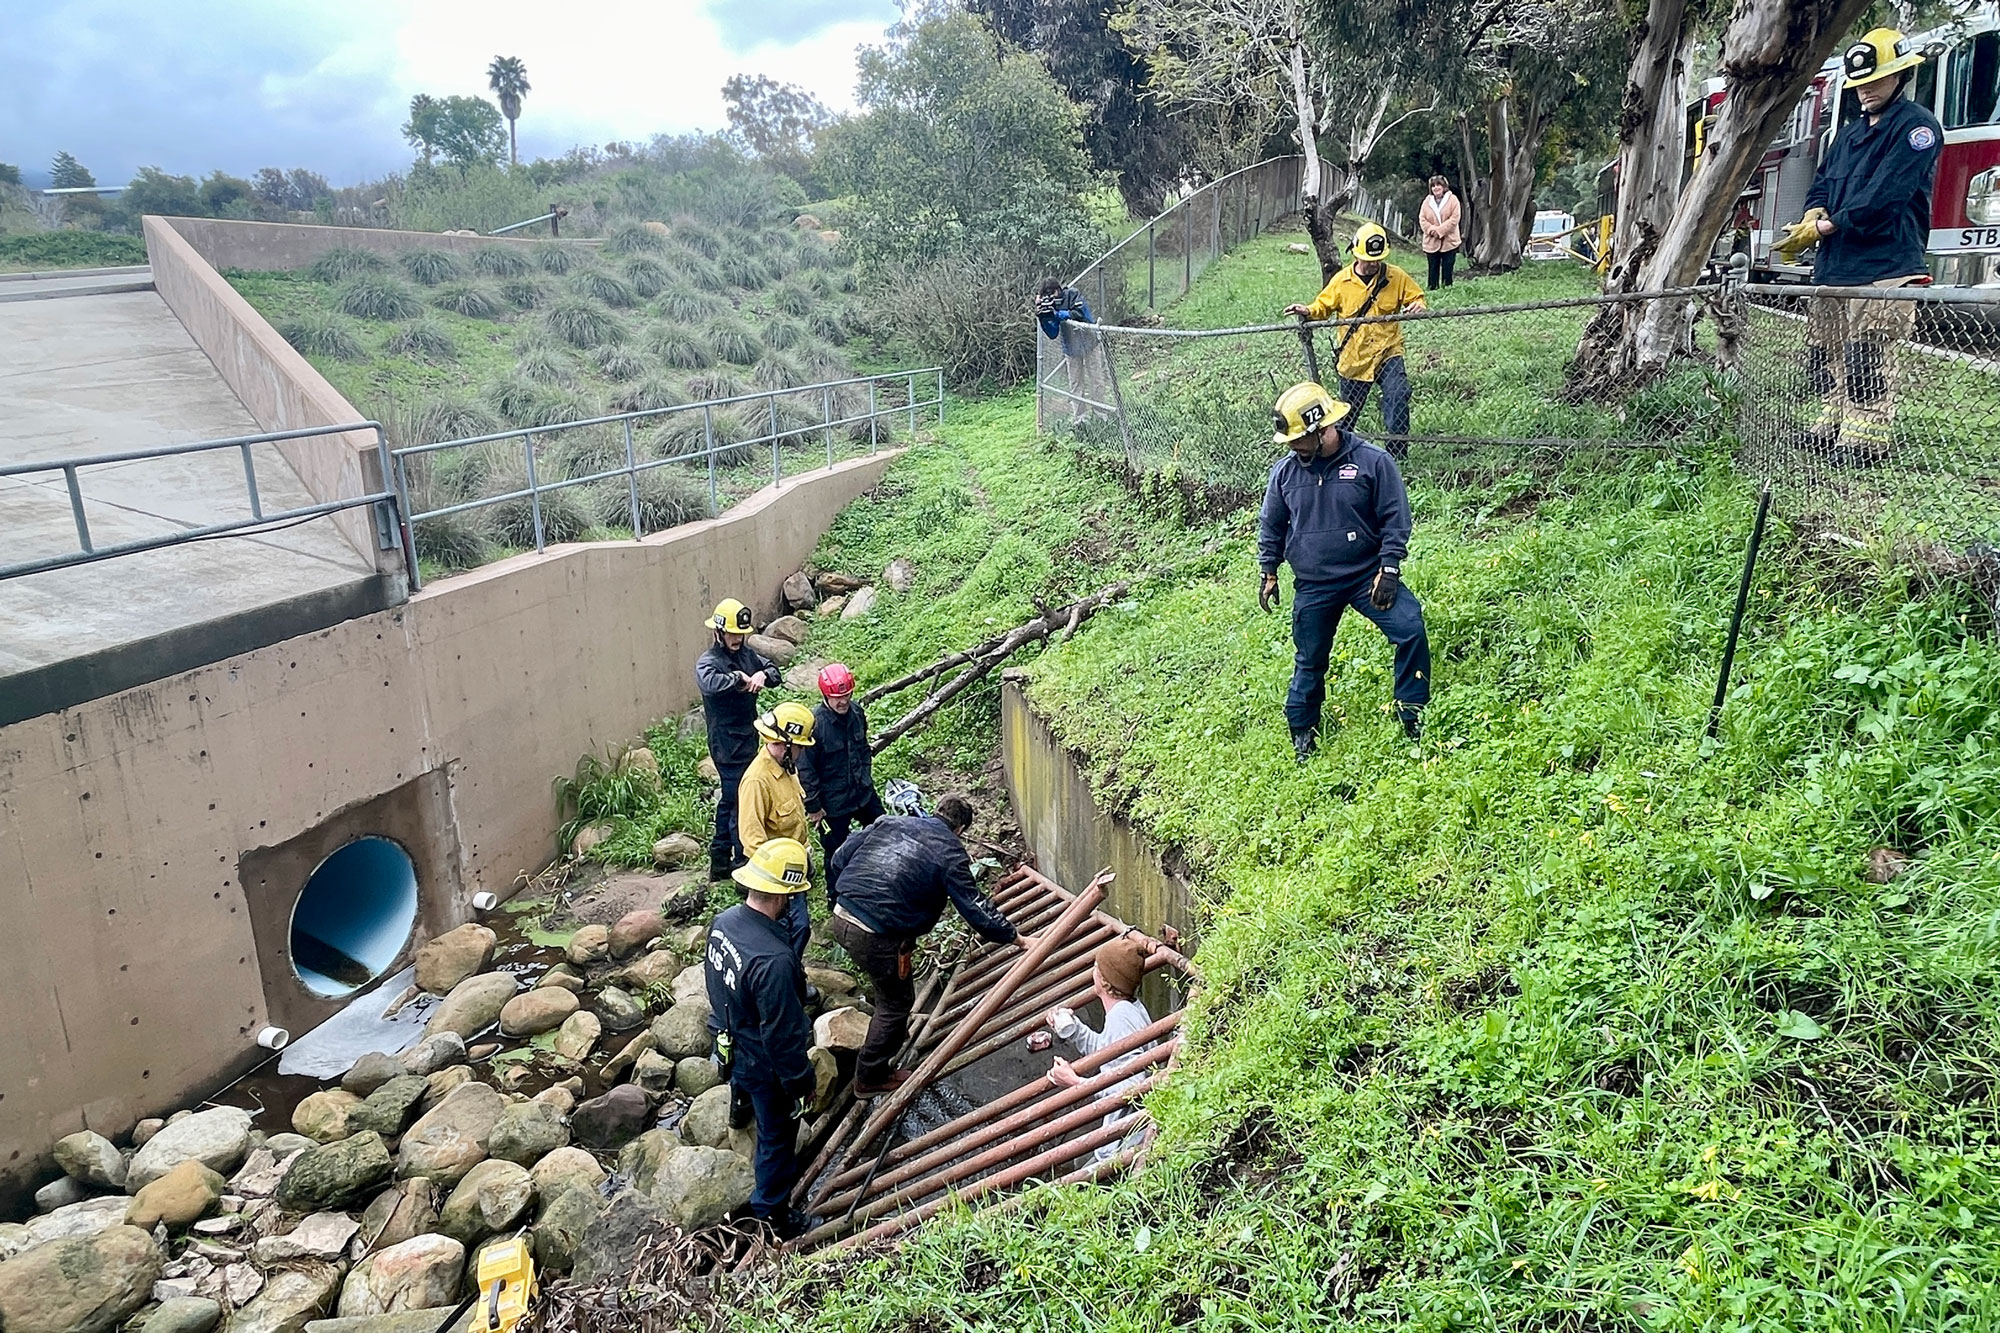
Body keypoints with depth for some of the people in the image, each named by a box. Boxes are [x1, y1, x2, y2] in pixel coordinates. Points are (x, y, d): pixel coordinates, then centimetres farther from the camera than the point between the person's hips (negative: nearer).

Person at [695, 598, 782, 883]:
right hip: (728, 745, -9)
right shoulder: (708, 661, -17)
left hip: (748, 739, 9)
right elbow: (710, 682, -39)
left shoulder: (746, 654, 6)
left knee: (729, 800, 18)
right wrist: (740, 678, -27)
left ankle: (720, 862, 31)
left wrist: (763, 674, -11)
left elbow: (775, 672, 11)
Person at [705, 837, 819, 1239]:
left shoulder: (724, 922, -15)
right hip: (766, 1067, -7)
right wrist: (803, 1082, -15)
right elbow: (783, 1036, -31)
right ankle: (773, 1213, 37)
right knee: (777, 1138, 17)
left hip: (730, 1046, 7)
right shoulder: (774, 960, -41)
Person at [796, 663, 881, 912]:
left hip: (863, 793, 6)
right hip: (834, 802, -6)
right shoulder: (815, 723, -24)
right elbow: (806, 768, -18)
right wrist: (813, 805, -14)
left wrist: (866, 778, 13)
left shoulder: (857, 712, -6)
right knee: (836, 852, 10)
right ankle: (836, 899, 31)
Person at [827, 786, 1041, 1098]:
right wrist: (1018, 938, 8)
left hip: (841, 919, 7)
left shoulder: (889, 823, 10)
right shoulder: (950, 853, -6)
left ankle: (895, 1031, 53)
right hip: (876, 937, -7)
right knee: (896, 1001, 16)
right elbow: (977, 910, -3)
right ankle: (871, 1078, 29)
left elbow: (841, 857, 13)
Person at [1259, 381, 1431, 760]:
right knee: (1309, 661, 10)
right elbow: (1271, 526, 10)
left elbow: (1395, 518, -7)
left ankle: (1412, 714, -2)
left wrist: (1388, 569, -12)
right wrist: (1269, 573, 12)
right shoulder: (1285, 471, -3)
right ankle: (1302, 733, 29)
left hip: (1368, 575, -2)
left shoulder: (1372, 461, -11)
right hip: (1312, 587, 2)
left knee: (1411, 629, -17)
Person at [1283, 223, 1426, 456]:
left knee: (1398, 396, -21)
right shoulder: (1342, 281, -2)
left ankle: (1398, 451, -11)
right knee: (1348, 410, 12)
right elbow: (1323, 306, 8)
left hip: (1387, 352, -1)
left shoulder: (1396, 277, -2)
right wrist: (1308, 311, -14)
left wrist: (1417, 306, -16)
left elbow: (1416, 297, 8)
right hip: (1353, 357, 1)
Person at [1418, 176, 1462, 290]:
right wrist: (1432, 230, -15)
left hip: (1449, 241, -2)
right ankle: (1431, 289, 9)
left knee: (1447, 269, 0)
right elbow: (1422, 219, 1)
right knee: (1433, 269, 5)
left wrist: (1439, 230, -17)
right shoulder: (1427, 201, 6)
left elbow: (1454, 219, -10)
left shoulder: (1452, 199, -3)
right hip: (1431, 242, 2)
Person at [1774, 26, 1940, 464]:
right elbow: (1823, 181, 18)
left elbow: (1883, 195, -16)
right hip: (1835, 263, 9)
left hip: (1883, 263, -9)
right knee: (1823, 351, 10)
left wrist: (1824, 227, -14)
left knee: (1867, 358, -12)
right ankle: (1833, 425, 20)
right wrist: (1814, 214, -5)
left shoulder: (1916, 126, -5)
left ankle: (1866, 440, -9)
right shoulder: (1852, 131, 22)